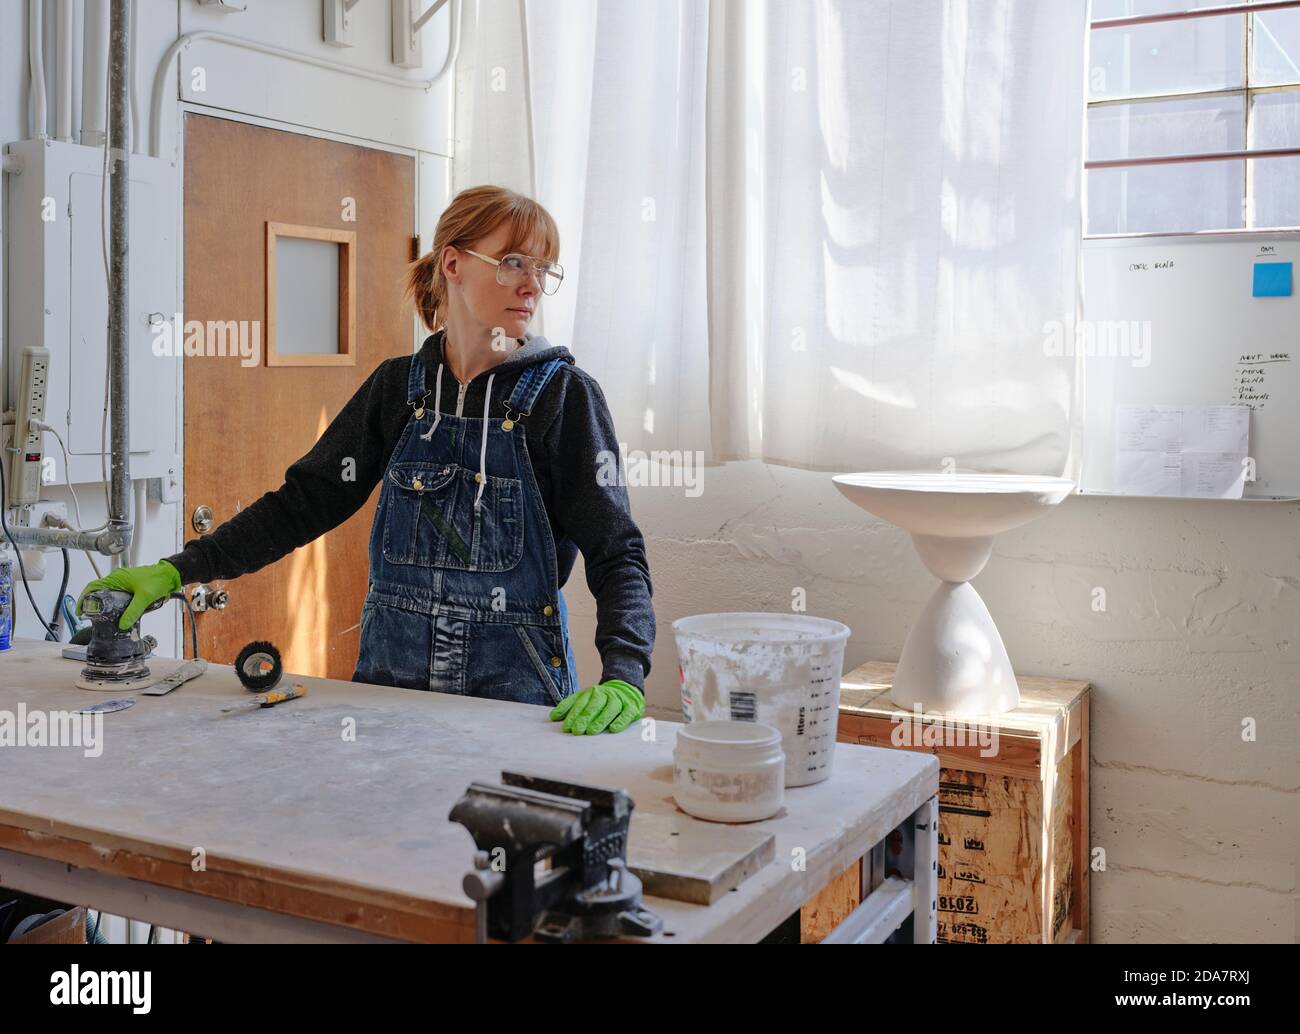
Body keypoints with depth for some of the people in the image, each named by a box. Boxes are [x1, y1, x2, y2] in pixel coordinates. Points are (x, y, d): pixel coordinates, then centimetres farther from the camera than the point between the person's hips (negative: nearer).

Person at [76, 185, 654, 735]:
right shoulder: (397, 387, 4)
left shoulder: (564, 394, -7)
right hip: (390, 674, 3)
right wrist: (178, 570, -2)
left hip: (514, 688, -3)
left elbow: (617, 553, -12)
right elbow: (306, 499, 6)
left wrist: (622, 677, -28)